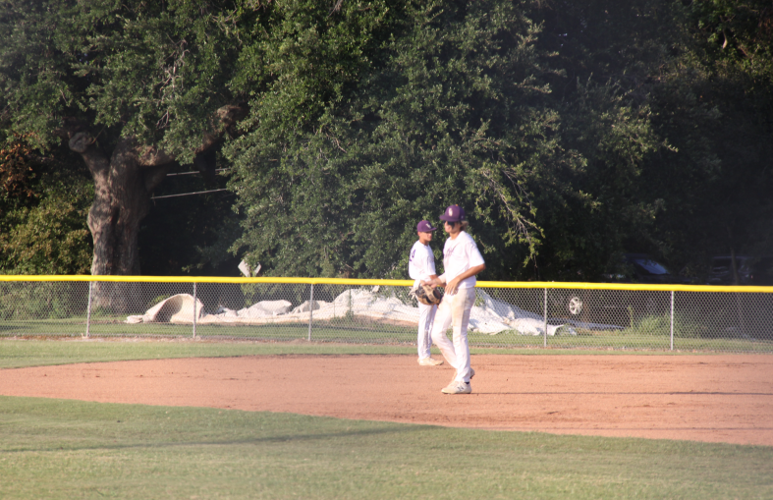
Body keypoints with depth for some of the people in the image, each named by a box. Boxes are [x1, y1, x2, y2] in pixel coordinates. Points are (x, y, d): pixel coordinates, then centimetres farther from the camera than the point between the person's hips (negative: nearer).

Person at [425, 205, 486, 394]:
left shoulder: (466, 241, -10)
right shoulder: (449, 242, 17)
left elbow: (480, 265, -17)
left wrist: (457, 279, -20)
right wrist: (438, 280, 8)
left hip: (463, 292, -9)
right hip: (449, 294, 9)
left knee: (459, 335, -8)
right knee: (437, 333, 6)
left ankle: (463, 382, -4)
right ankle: (463, 369, 16)